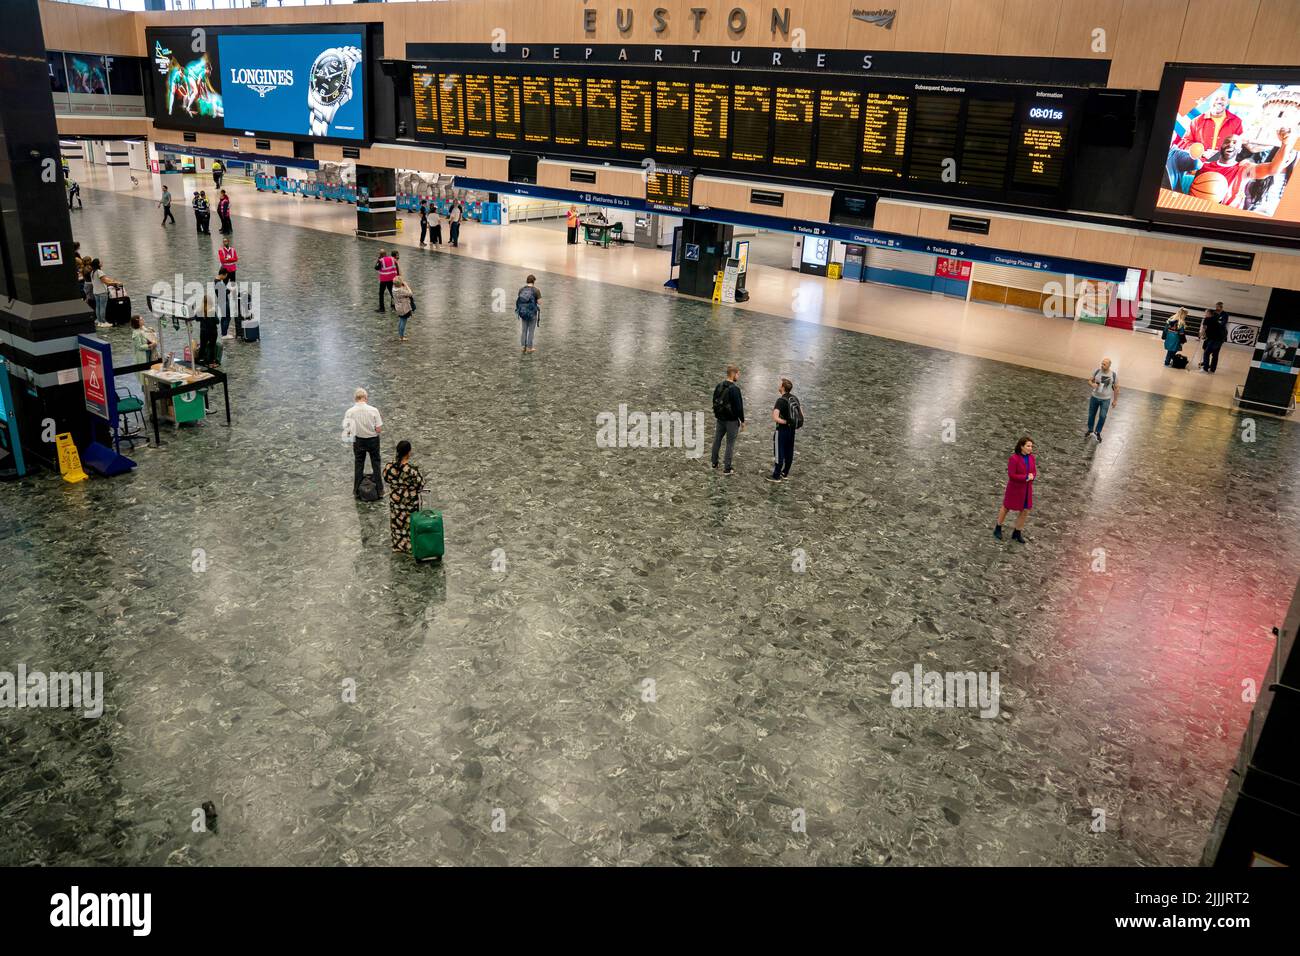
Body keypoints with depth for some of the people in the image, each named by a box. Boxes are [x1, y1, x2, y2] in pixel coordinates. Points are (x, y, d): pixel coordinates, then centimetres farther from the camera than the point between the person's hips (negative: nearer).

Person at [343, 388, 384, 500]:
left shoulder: (349, 412, -16)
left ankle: (356, 491, 24)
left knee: (358, 465, 16)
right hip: (373, 440, -1)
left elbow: (346, 431, -12)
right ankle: (379, 488, 26)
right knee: (376, 463, 18)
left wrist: (353, 431, 8)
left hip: (358, 441, 1)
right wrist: (380, 421, 2)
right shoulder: (373, 410, -20)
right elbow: (379, 429, -18)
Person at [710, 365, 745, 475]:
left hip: (720, 419, 7)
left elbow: (714, 402, 13)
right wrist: (742, 420, -9)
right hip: (732, 420, -7)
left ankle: (714, 463, 32)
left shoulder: (718, 386, 3)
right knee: (730, 444, 0)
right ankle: (727, 469, 2)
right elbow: (739, 406, -19)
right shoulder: (734, 389, -20)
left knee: (717, 440, 19)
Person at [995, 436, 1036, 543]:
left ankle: (1017, 533, 24)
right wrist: (1026, 477, -23)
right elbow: (1011, 475, -23)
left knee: (1025, 511, 7)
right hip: (1015, 487, -5)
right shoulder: (1014, 458, -23)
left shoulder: (1031, 457, -4)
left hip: (1026, 488, 5)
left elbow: (1034, 472, 3)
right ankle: (998, 528, 35)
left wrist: (1031, 476, -20)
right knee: (1006, 508, 13)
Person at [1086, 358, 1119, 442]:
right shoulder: (1096, 371, -9)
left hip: (1106, 399, -2)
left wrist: (1115, 400, 2)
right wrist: (1092, 384, -21)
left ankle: (1097, 432, 12)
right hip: (1094, 397, 2)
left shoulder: (1114, 375, -11)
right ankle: (1090, 430, 34)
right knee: (1091, 415, 13)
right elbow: (1090, 380, 3)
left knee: (1102, 416, -8)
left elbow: (1116, 388, -1)